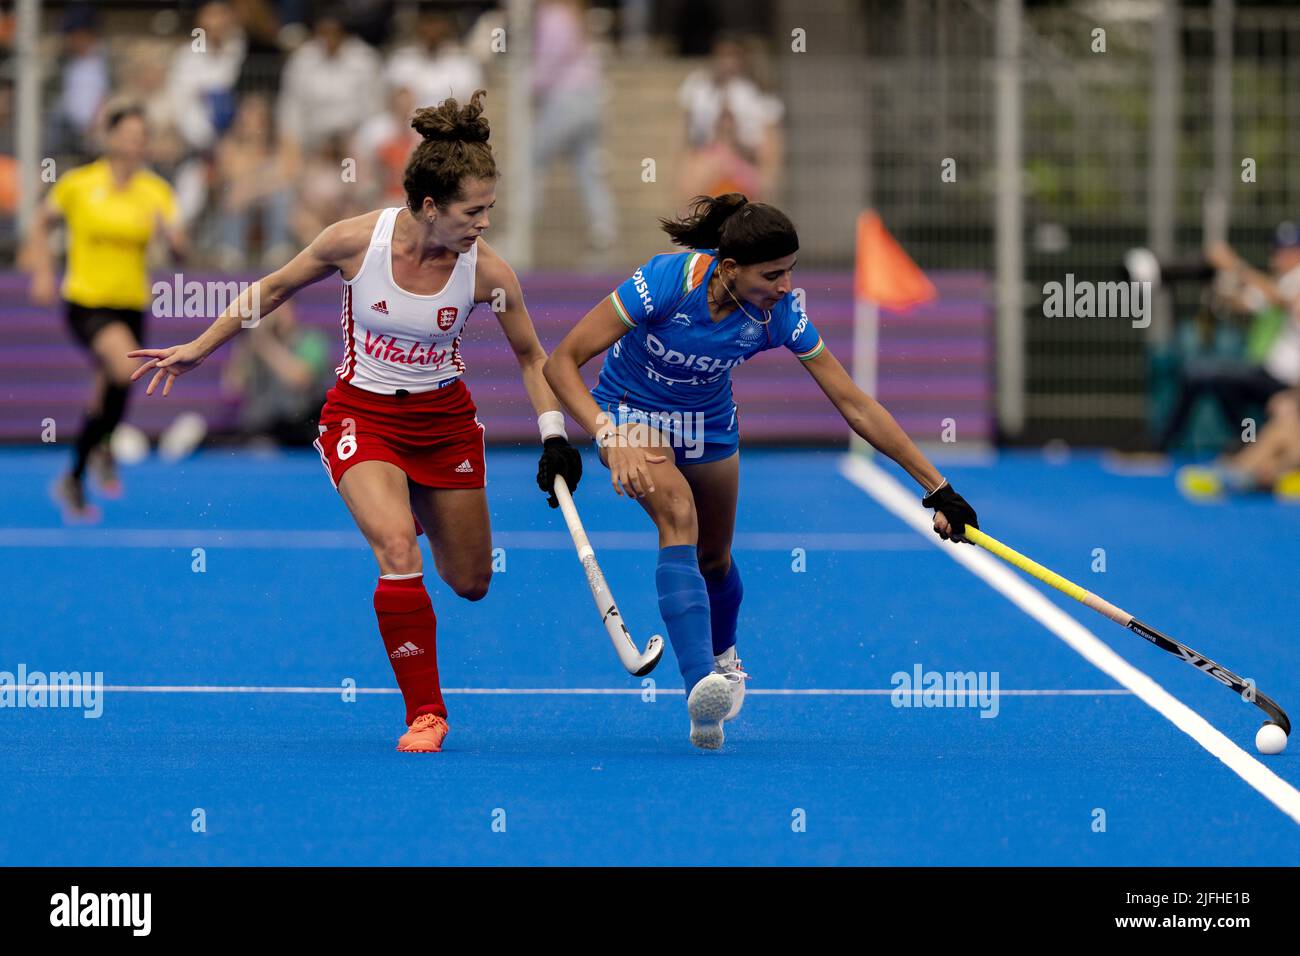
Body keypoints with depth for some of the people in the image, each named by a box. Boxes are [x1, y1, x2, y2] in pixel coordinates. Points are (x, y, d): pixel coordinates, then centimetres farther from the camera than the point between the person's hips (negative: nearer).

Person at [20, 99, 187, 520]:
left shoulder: (156, 191, -1)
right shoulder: (77, 184, -6)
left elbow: (179, 248, -9)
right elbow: (42, 221, 11)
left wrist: (173, 233, -32)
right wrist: (42, 272, 1)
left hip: (132, 306, 4)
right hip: (85, 301, -4)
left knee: (110, 398, 13)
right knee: (126, 366, -30)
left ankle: (74, 479, 38)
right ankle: (100, 450, -9)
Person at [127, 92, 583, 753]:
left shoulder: (486, 271, -18)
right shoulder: (357, 240, -20)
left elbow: (530, 356, -1)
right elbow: (276, 288, -1)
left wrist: (555, 437, -13)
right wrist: (199, 350, 4)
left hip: (445, 419, 2)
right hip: (361, 417, -2)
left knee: (470, 583, 11)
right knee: (398, 552, -26)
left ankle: (424, 513, 48)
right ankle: (424, 712, -12)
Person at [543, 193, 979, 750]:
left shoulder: (780, 314, -24)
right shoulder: (668, 280, -35)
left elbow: (856, 406, -18)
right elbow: (562, 363, -31)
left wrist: (937, 488, -19)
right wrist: (611, 439, -45)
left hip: (709, 424, 4)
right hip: (633, 413, -4)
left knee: (714, 558, 16)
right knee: (677, 514, -30)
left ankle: (722, 659, 51)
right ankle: (700, 684, -42)